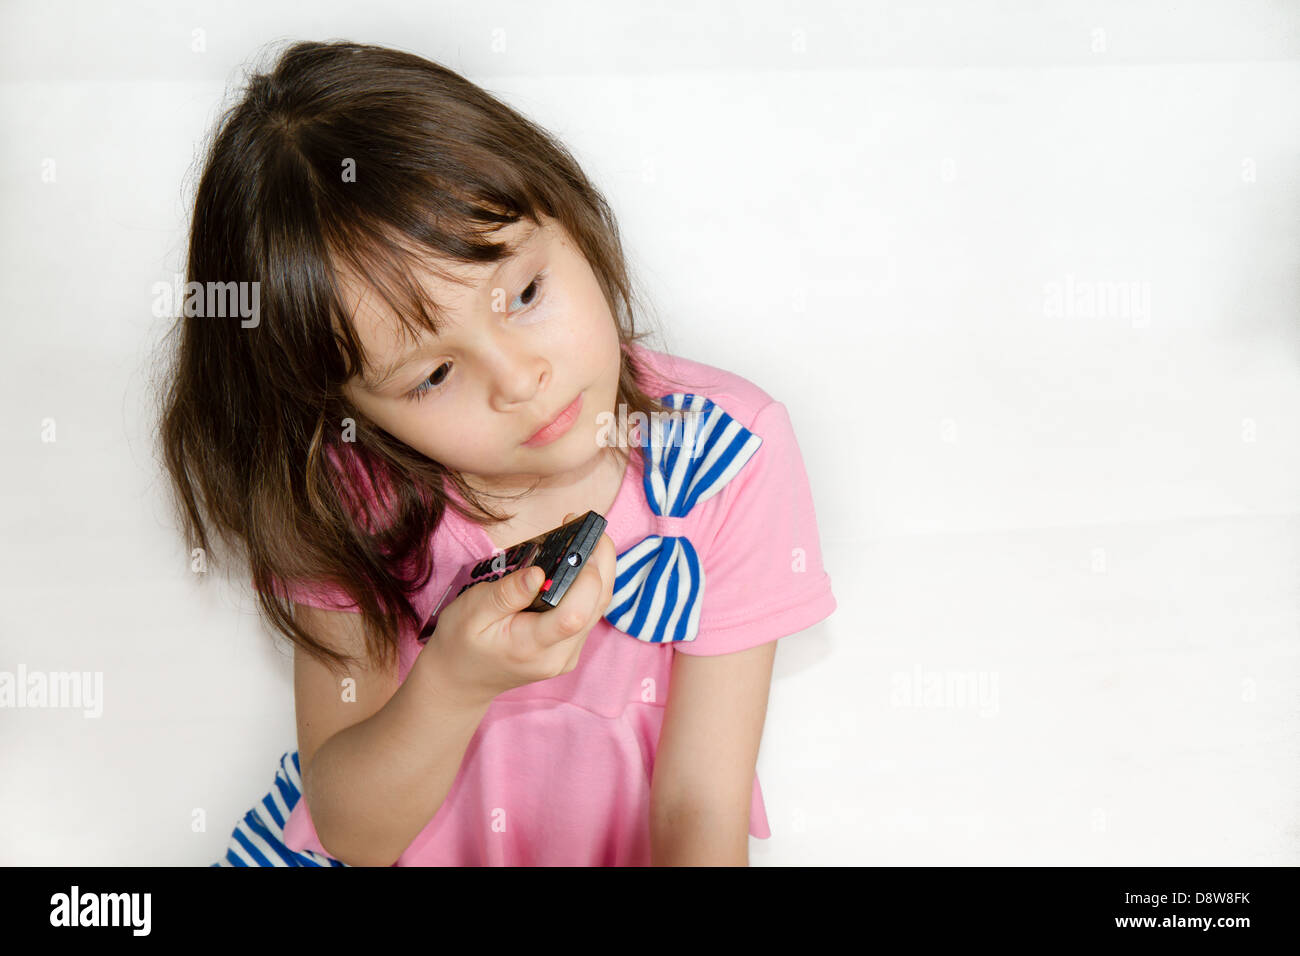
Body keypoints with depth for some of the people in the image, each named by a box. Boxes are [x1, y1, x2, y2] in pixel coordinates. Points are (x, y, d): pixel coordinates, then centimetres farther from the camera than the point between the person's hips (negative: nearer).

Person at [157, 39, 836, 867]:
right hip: (386, 835, 1)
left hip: (617, 848, 0)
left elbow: (698, 808, -13)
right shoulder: (343, 492, -14)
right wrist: (454, 685, -29)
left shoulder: (726, 462, -17)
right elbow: (351, 831, -12)